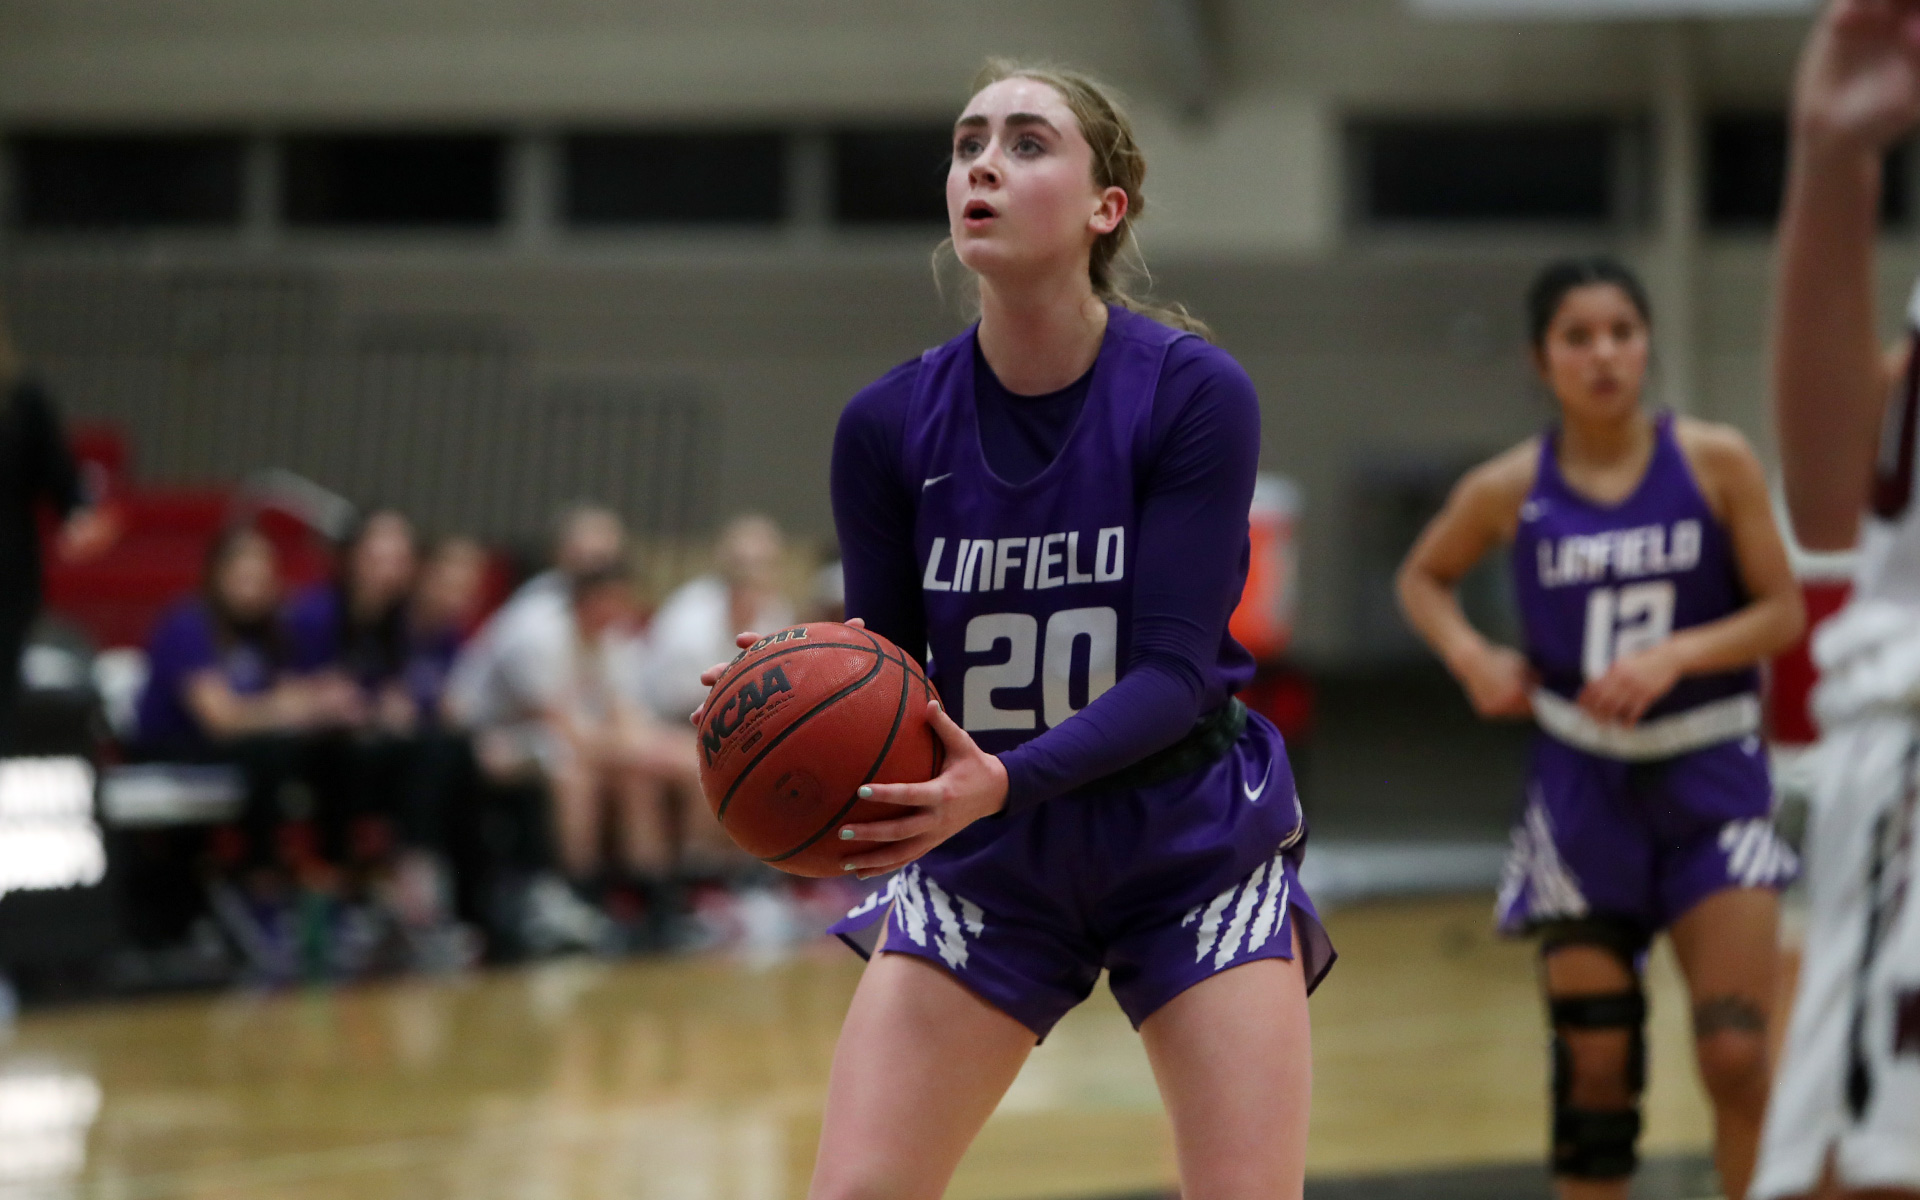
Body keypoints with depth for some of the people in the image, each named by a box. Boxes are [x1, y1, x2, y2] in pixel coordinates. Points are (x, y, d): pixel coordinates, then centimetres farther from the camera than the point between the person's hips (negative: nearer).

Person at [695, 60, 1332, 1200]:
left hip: (1189, 839, -2)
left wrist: (1005, 781, -37)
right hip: (985, 857, 2)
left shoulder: (1197, 395, -17)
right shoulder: (892, 424, -8)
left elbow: (1172, 672, -21)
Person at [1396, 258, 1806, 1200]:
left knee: (1737, 1055, -10)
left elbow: (1784, 611, -4)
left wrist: (1675, 655, -19)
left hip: (1710, 777, -1)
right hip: (1582, 784, 1)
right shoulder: (1510, 491, -4)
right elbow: (1422, 579, 14)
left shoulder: (1714, 464, -7)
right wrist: (1470, 656, -5)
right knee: (1594, 1068, 4)